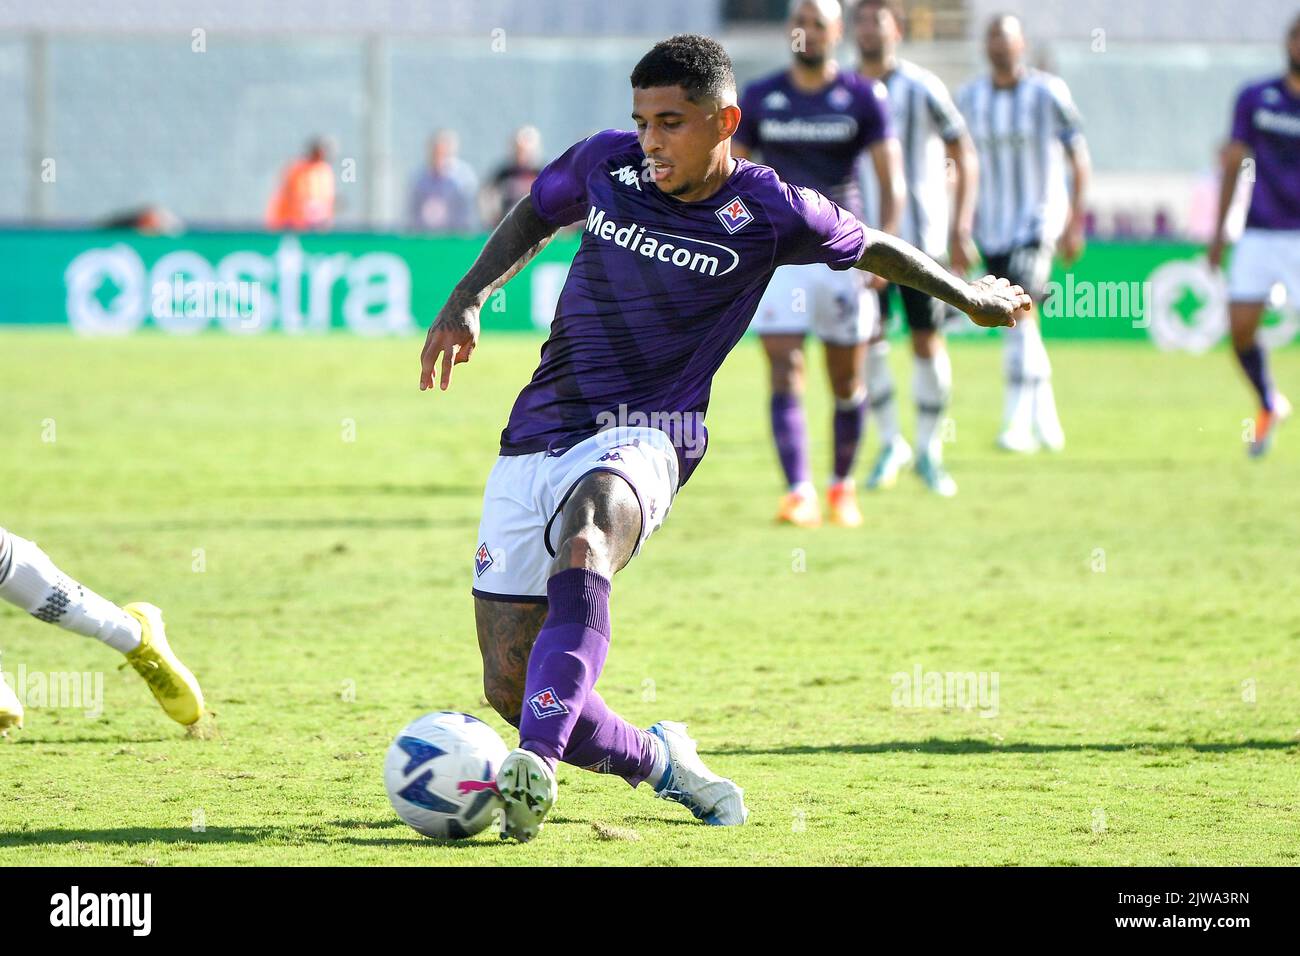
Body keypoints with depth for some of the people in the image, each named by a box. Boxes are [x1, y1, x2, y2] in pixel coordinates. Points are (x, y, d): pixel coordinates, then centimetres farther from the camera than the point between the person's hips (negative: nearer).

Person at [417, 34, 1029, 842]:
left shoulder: (767, 213, -3)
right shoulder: (605, 163, 4)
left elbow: (873, 249, 16)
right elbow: (536, 216, 26)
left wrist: (973, 299, 30)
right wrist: (467, 298, 14)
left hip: (642, 441, -4)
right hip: (535, 439, 4)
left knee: (587, 528, -41)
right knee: (510, 687, -2)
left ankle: (536, 765, -56)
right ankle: (655, 759, 27)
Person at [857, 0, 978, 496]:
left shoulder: (923, 89, -3)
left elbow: (965, 159, -1)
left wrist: (960, 231, -9)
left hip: (920, 237, -3)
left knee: (927, 342, -2)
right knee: (868, 339, -6)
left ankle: (929, 451, 10)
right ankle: (890, 444, 9)